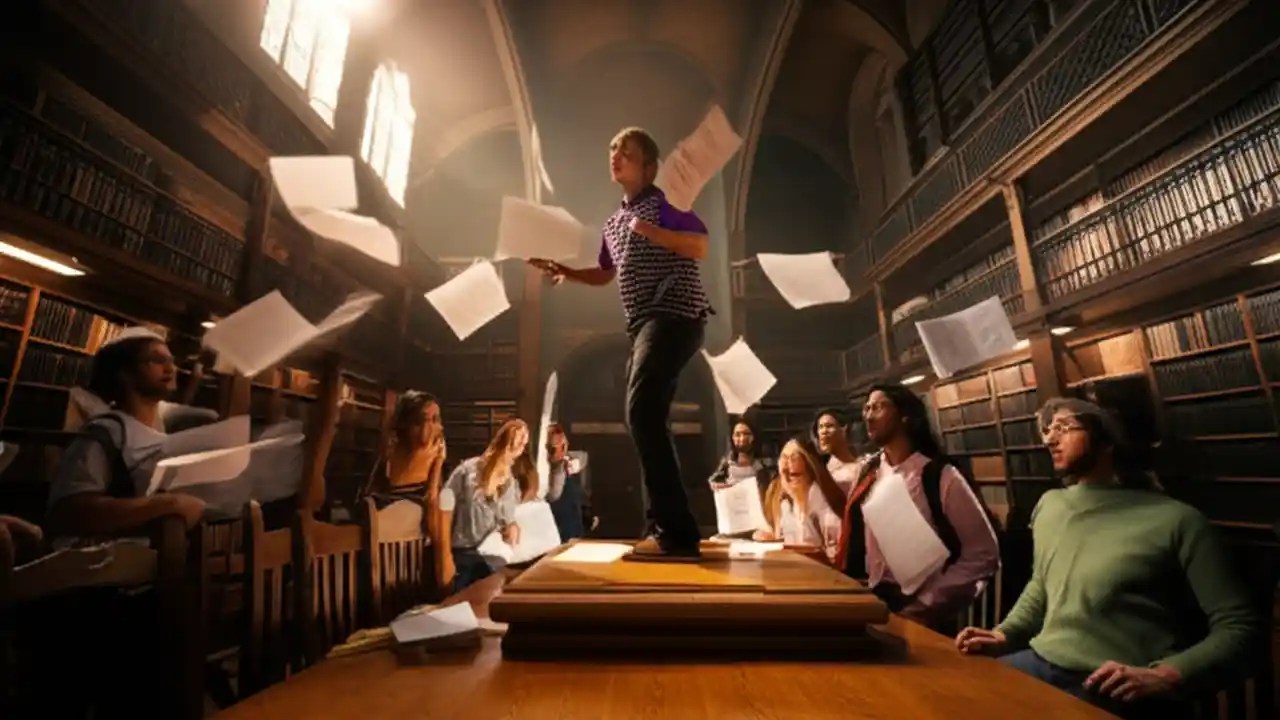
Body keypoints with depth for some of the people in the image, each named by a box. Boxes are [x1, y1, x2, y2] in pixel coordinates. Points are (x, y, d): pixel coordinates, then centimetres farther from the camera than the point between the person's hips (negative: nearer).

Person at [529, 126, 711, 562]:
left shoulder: (664, 202, 2)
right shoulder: (614, 222, 25)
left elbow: (701, 248, -11)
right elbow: (606, 275, 34)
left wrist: (650, 231, -18)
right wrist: (563, 271, 20)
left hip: (675, 316, -9)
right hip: (645, 326, 9)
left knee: (642, 413, -24)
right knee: (646, 421, 6)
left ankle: (676, 532, -20)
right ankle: (667, 530, 13)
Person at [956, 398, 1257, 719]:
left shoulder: (1174, 519, -4)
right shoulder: (1049, 505, 12)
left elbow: (1237, 624, -4)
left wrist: (1162, 678, -18)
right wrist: (1003, 635, 9)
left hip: (1118, 691, -5)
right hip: (1040, 664, 5)